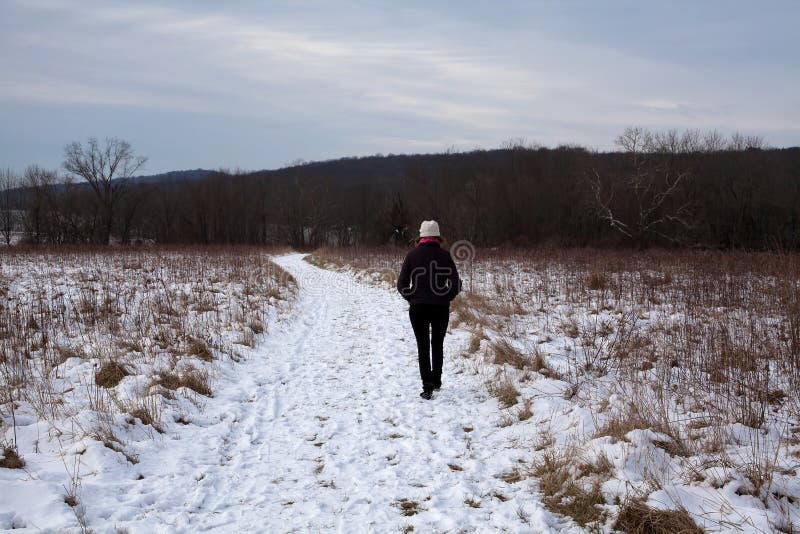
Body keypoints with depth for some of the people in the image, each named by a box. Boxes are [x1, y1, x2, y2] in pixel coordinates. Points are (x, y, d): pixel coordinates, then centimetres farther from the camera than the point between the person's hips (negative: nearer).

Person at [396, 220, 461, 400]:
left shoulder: (413, 254, -4)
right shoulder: (444, 255, -4)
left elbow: (401, 284, -5)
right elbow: (456, 283, -6)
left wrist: (411, 298, 10)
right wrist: (446, 297, 10)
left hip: (418, 308, -1)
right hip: (441, 308, 1)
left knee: (423, 346, 5)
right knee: (438, 344, 19)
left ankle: (427, 387, -3)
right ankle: (436, 380, 30)